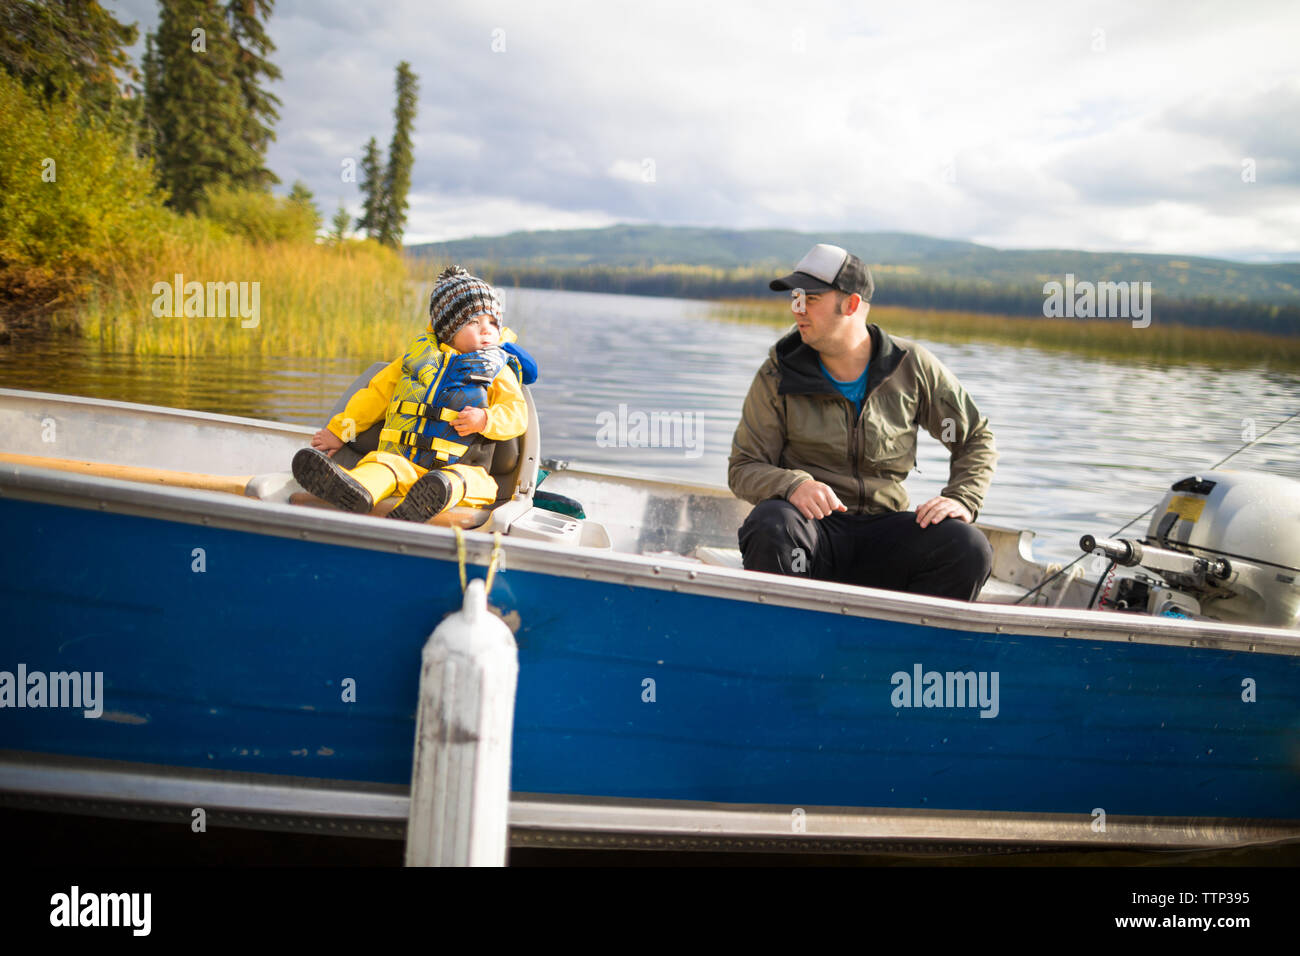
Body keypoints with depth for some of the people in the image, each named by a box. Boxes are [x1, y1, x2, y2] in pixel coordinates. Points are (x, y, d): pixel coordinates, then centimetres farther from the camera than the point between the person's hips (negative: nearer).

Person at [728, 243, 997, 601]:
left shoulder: (912, 366, 3)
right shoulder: (779, 376, -1)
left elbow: (977, 438, 13)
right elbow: (743, 468, -2)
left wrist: (961, 499, -5)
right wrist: (792, 485, -24)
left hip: (882, 532, 2)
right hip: (814, 529, -1)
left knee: (969, 548, -25)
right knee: (771, 525, -36)